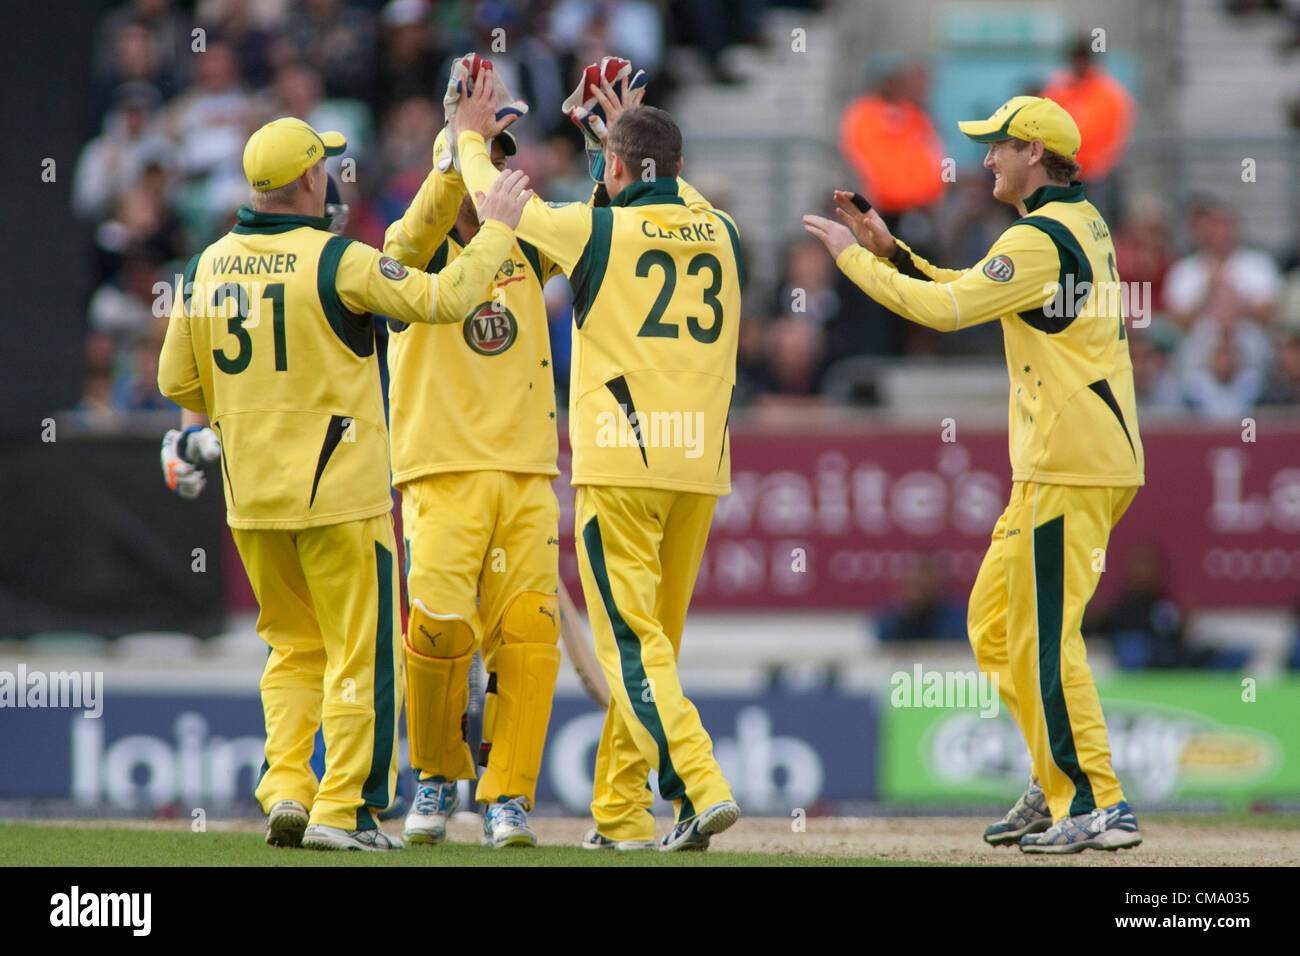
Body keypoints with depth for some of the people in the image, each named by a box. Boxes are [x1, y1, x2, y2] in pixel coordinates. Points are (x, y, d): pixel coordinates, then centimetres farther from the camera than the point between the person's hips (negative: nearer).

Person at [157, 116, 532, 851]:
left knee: (294, 646, 19)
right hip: (340, 491, -6)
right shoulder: (333, 260, -14)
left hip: (251, 496, 6)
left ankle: (285, 789, 6)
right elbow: (442, 298, -18)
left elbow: (178, 382, 11)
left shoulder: (209, 266, 5)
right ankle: (341, 812, 0)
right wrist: (497, 228, -5)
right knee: (361, 652, 2)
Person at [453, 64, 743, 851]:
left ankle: (702, 787, -24)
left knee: (632, 643, -8)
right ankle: (622, 813, 16)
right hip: (701, 465, 5)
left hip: (622, 466, -5)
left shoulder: (598, 229, -3)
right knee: (650, 641, 13)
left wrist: (472, 140, 31)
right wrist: (632, 134, 47)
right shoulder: (720, 234, 11)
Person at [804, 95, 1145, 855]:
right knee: (995, 623, 16)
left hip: (1071, 470, -10)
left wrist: (853, 256, -9)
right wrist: (890, 250, 14)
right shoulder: (1083, 224, 17)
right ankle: (1057, 788, 19)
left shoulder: (1041, 238, -15)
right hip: (1058, 469, 10)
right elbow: (966, 292, 24)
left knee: (1043, 639, -9)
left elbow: (947, 310, -19)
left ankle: (1095, 807, -9)